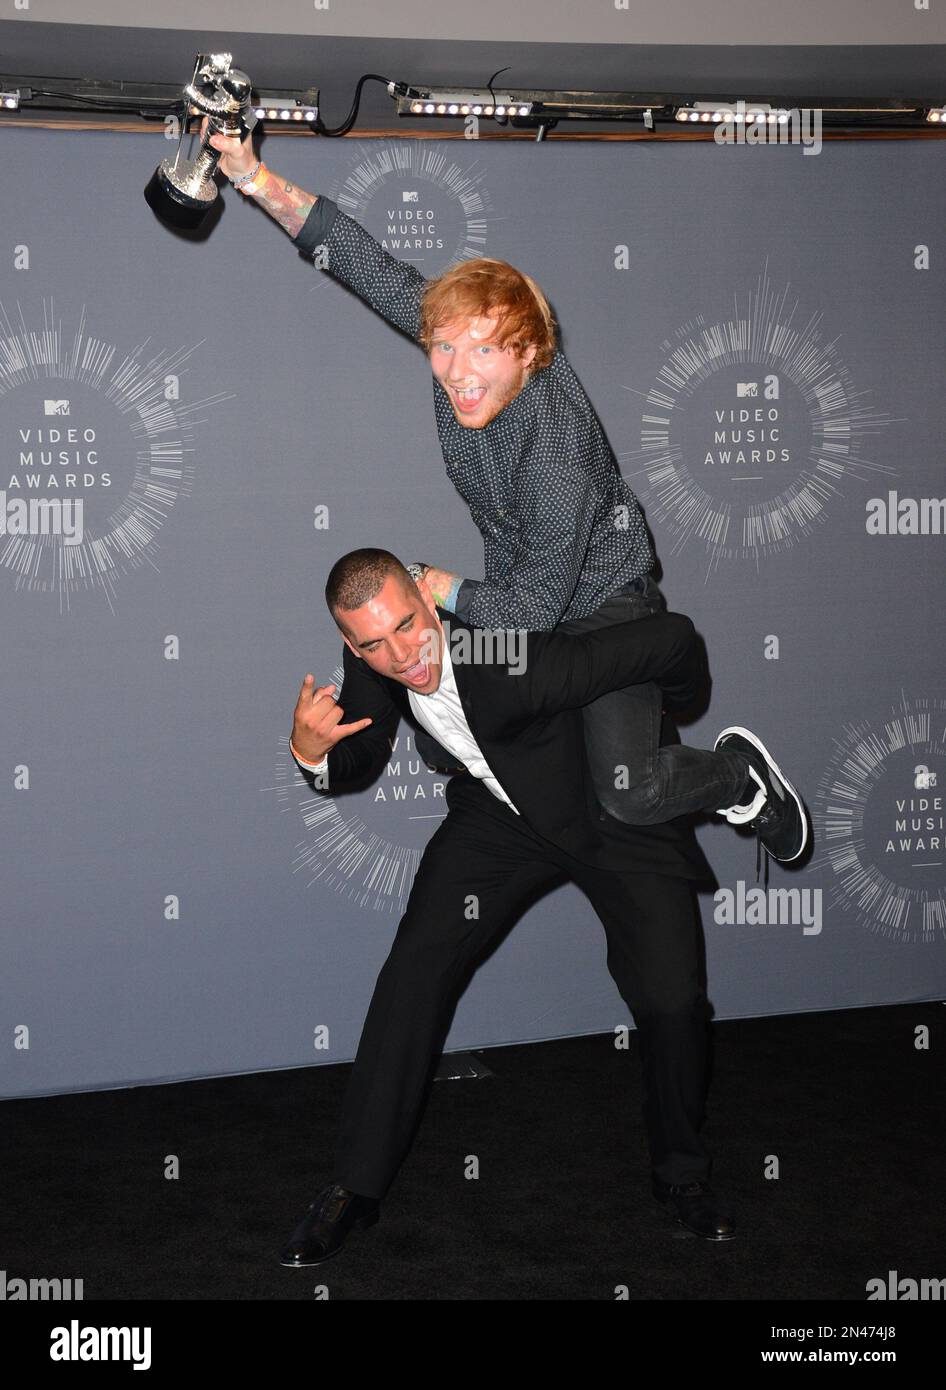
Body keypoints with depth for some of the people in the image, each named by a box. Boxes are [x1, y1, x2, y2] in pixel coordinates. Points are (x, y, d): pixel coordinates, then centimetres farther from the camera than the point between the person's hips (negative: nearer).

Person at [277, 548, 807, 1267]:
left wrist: (676, 710, -10)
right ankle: (356, 1186, 2)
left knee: (672, 998, -12)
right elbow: (363, 762, -1)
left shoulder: (518, 666, -41)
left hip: (617, 811, -4)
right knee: (416, 966, -9)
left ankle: (681, 1173, 16)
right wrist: (312, 753, -25)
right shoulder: (375, 666, -19)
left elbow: (673, 637, -33)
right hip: (502, 817, 4)